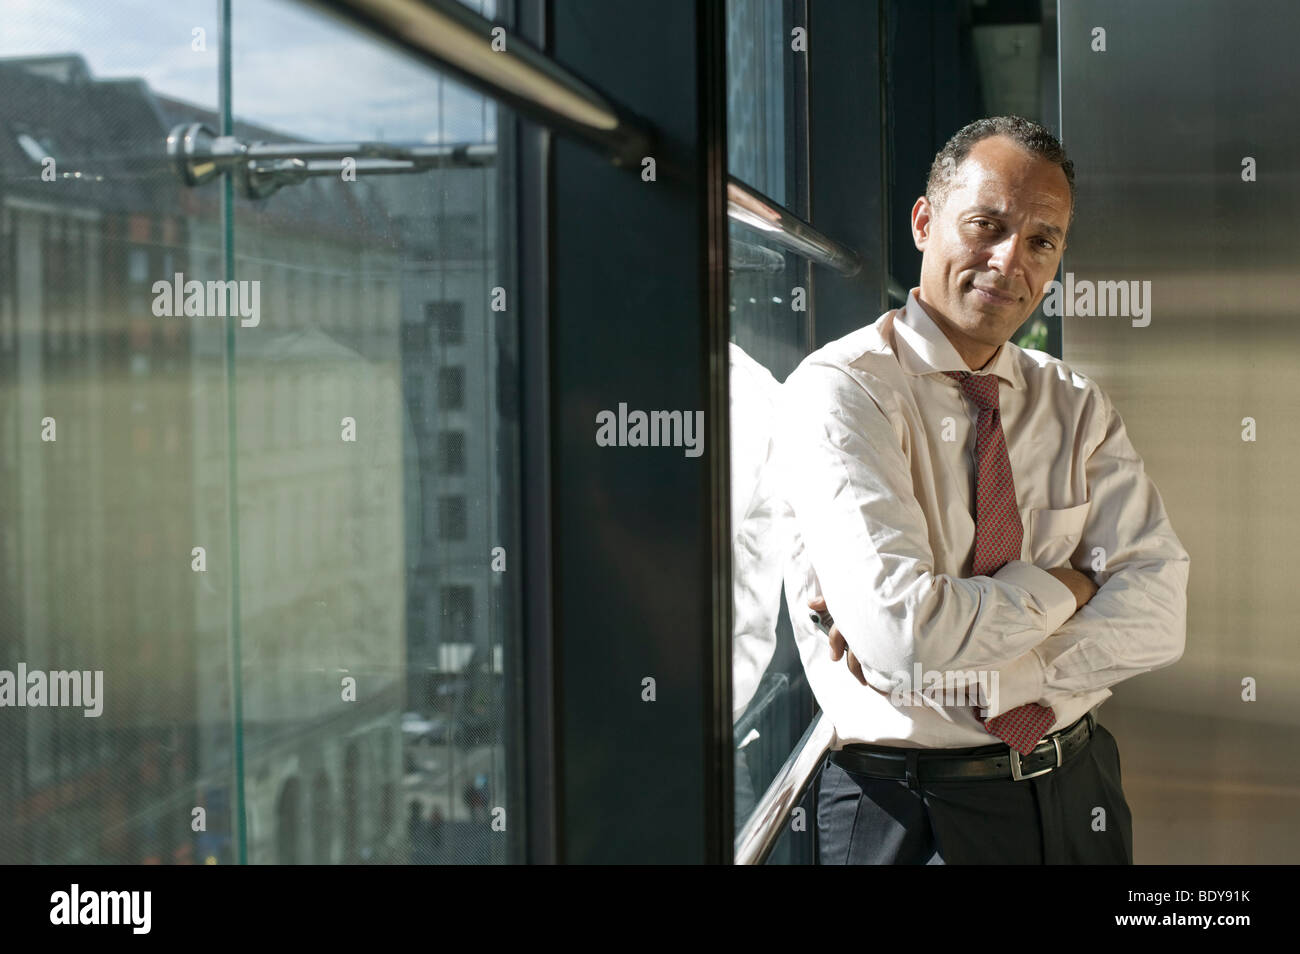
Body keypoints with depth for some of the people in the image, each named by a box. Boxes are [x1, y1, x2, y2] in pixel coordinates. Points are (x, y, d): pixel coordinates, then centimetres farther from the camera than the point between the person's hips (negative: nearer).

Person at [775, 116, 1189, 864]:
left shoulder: (1078, 406, 3)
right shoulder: (839, 390, -15)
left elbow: (1160, 616, -9)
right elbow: (904, 638, -26)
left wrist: (951, 659, -20)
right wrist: (1062, 586, -11)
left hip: (1077, 795, 5)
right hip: (913, 812, -5)